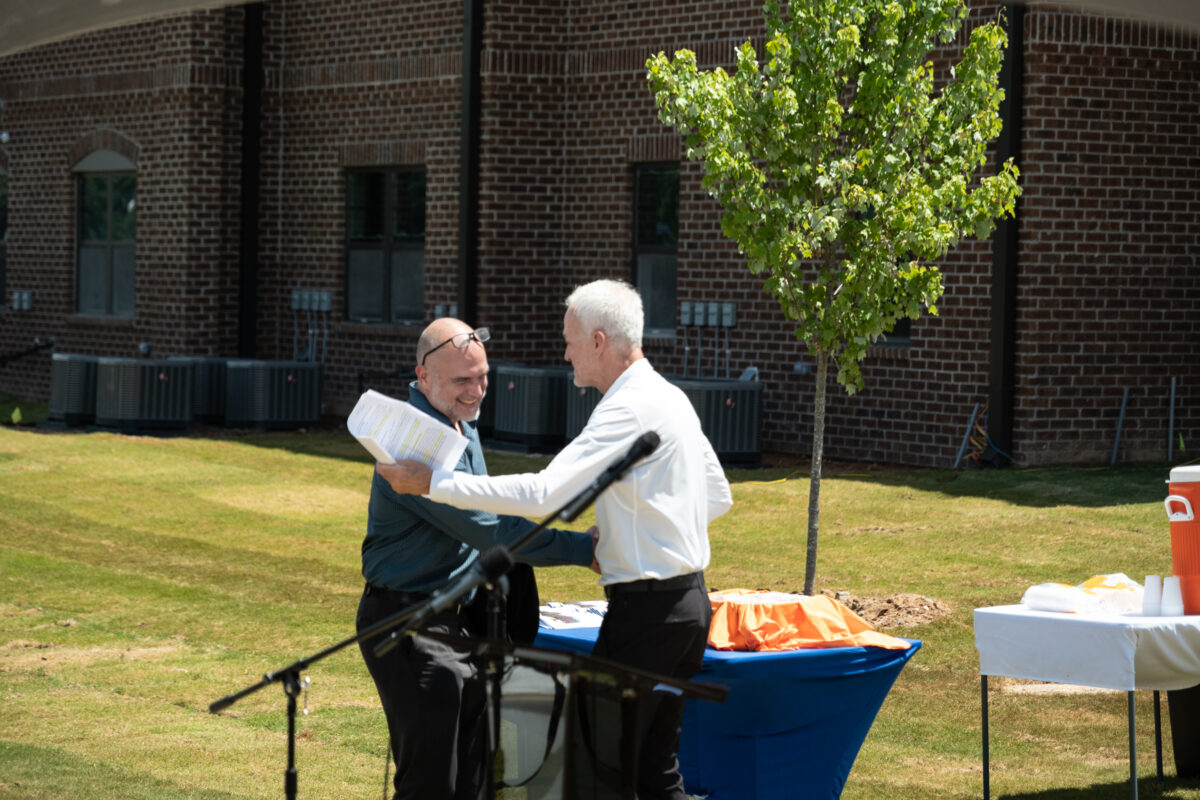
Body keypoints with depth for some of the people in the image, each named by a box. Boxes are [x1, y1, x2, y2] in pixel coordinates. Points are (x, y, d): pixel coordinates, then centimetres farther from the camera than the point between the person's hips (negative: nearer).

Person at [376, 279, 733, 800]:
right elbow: (718, 498, 24)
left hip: (646, 609, -10)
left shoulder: (630, 410, -17)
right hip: (689, 602, 10)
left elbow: (542, 494, -26)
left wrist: (433, 483, -22)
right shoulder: (671, 398, 14)